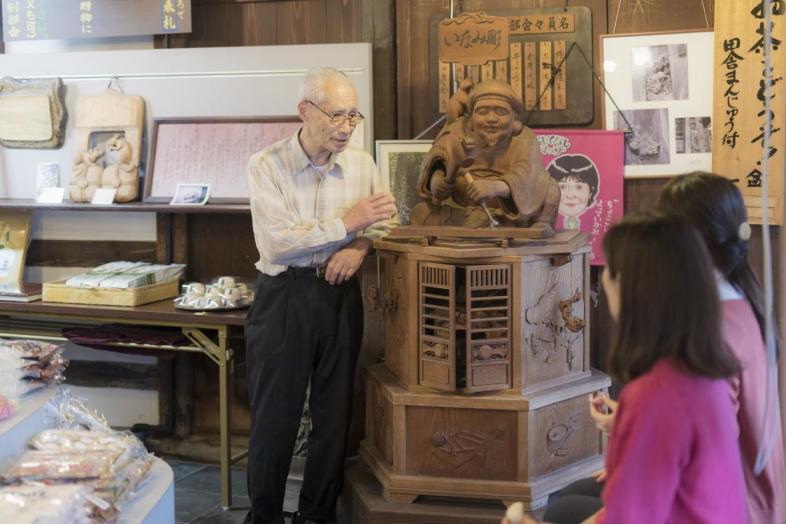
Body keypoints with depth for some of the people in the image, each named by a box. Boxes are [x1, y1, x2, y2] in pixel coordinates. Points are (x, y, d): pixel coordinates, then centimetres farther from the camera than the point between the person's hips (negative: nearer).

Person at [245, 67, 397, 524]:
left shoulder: (362, 164, 3)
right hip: (284, 296, -4)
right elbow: (275, 242, -19)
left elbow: (389, 220, 10)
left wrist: (361, 246, -11)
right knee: (275, 412, 4)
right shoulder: (267, 165, -9)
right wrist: (347, 222, -19)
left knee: (335, 410, 11)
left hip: (341, 295, 4)